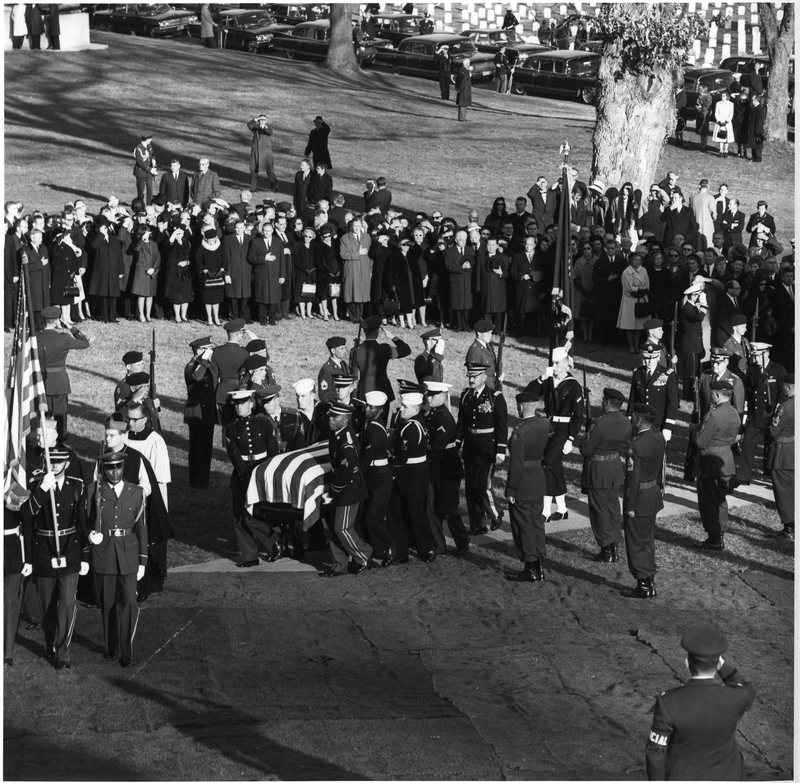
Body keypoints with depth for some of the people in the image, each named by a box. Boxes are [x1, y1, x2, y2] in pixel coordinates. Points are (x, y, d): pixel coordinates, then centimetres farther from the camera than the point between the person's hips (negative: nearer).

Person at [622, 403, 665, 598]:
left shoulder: (636, 445, -24)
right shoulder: (659, 438, 1)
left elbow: (633, 478, -22)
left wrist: (630, 507, -16)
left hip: (639, 498, -8)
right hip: (654, 493, 8)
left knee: (636, 543, 5)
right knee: (648, 540, 19)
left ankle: (643, 584, 11)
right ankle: (650, 582, 27)